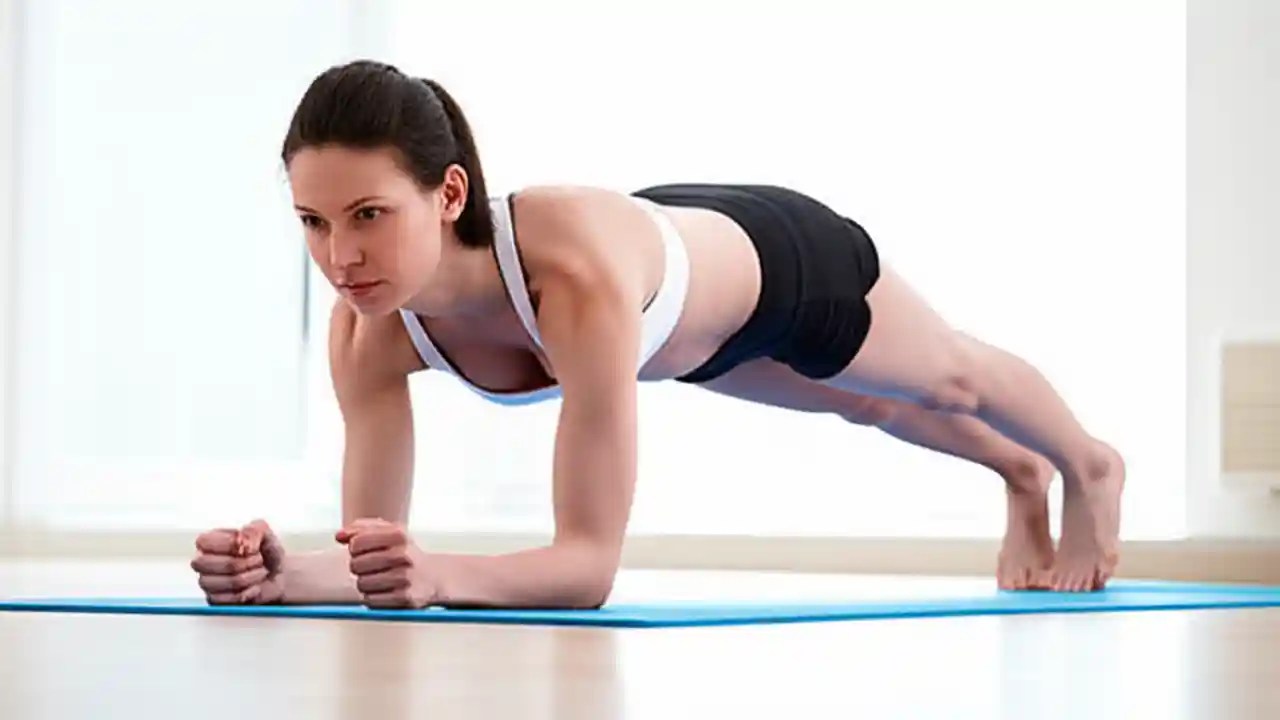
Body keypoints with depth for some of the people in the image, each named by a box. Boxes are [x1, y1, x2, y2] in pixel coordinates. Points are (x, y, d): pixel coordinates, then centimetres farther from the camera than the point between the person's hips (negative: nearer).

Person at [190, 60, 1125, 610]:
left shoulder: (578, 273, -53)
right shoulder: (369, 328, -36)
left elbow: (591, 562, -53)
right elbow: (375, 555, -33)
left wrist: (437, 576, -70)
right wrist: (289, 576, -55)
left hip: (784, 259, -5)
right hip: (675, 250, 5)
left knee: (952, 378, 31)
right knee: (869, 405, 37)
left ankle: (1091, 472, 67)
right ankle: (1022, 479, 72)